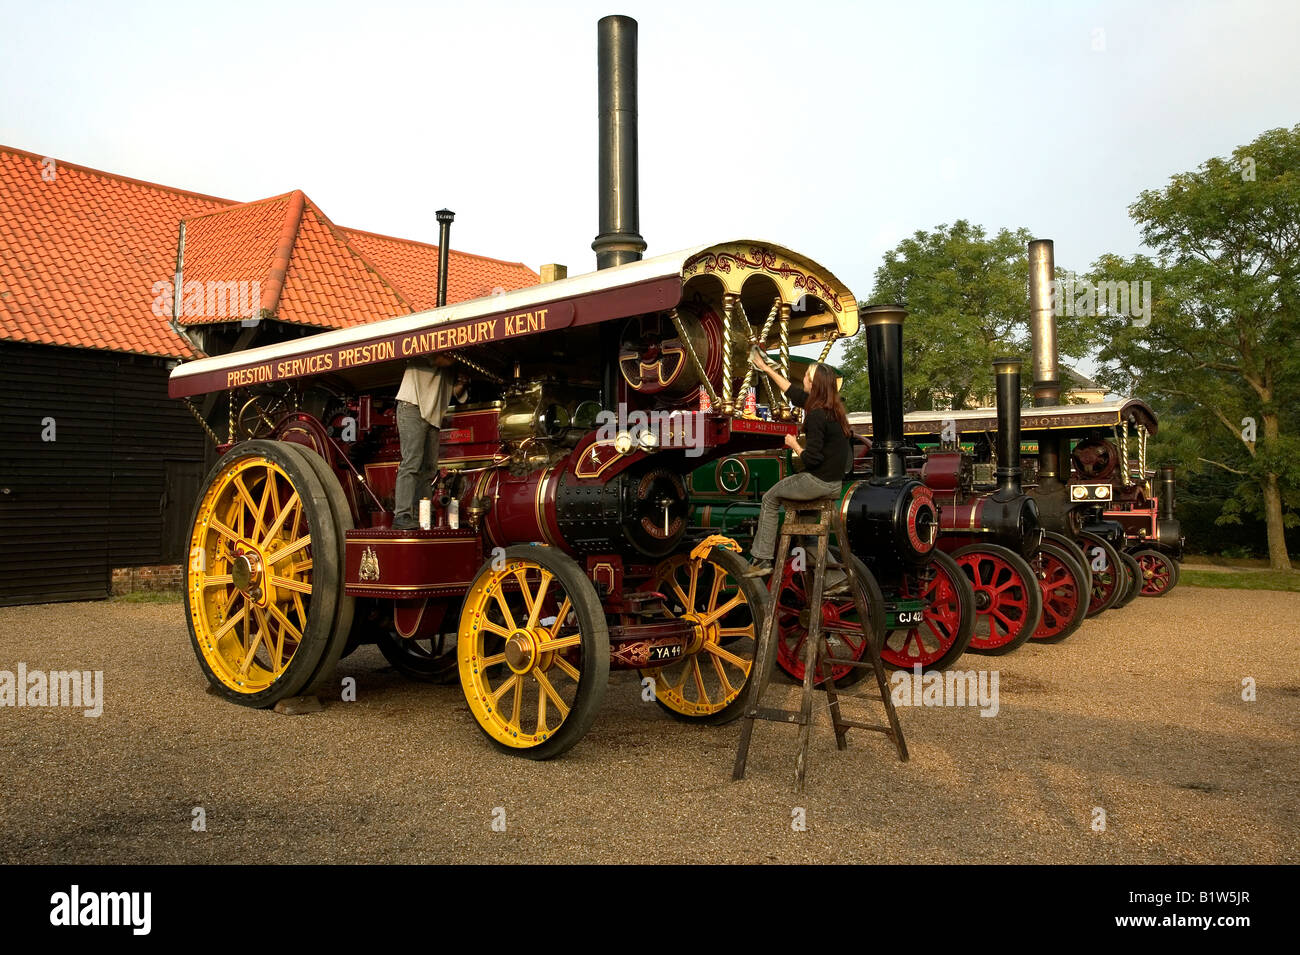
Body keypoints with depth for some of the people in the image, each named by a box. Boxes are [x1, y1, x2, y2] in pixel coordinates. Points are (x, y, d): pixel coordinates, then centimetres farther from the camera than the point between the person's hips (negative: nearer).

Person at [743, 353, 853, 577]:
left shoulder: (817, 415, -22)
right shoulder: (833, 408, 6)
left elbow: (812, 459, -24)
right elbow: (793, 392, 20)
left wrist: (794, 445, -4)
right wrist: (766, 368, 28)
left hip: (818, 482, -8)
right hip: (835, 484, 8)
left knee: (770, 499, 12)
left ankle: (762, 560, 13)